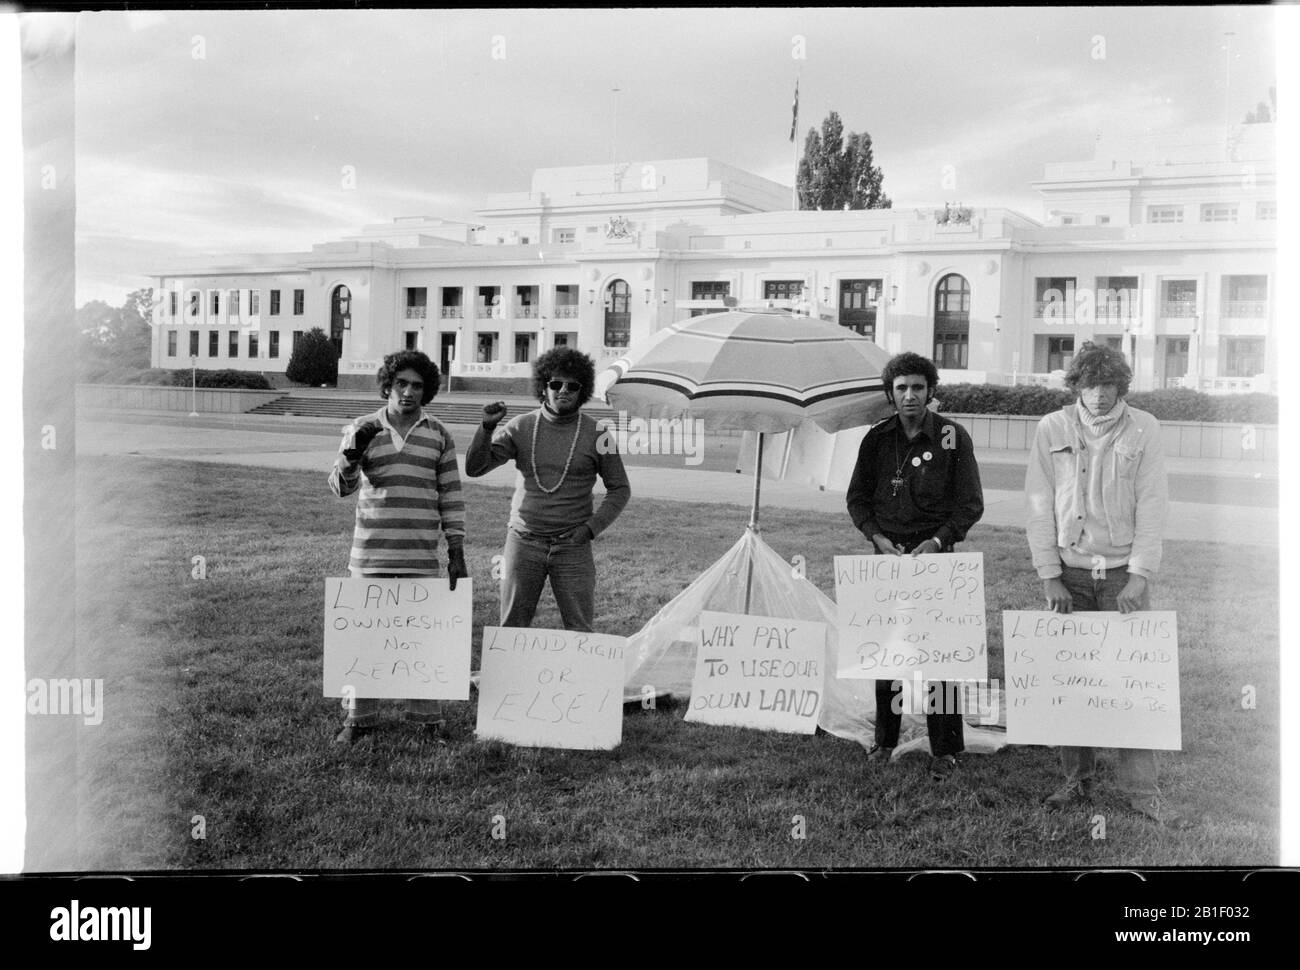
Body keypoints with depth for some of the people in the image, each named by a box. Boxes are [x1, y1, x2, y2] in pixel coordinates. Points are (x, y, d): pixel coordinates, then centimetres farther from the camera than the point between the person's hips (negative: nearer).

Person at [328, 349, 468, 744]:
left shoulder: (439, 435, 6)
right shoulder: (362, 429, 6)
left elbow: (451, 497, 8)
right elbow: (340, 486, 0)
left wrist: (457, 553, 3)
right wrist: (352, 450, -19)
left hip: (421, 557, 0)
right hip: (370, 553, 0)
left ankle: (428, 719, 10)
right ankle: (359, 718, 14)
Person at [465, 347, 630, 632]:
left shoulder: (596, 434, 0)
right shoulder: (520, 427, 3)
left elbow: (620, 489, 7)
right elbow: (474, 468, -1)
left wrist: (591, 527, -5)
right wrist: (487, 428, -17)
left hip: (572, 546, -1)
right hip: (523, 543, 1)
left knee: (579, 631, -2)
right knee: (511, 627, 3)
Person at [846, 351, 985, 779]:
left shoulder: (953, 438, -3)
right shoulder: (877, 439, 5)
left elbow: (971, 504, -1)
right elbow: (857, 498, 11)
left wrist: (937, 541, -13)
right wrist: (877, 536, -5)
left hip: (936, 554, -3)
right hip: (888, 553, 3)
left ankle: (945, 749, 7)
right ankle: (885, 740, 19)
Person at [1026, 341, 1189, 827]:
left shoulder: (1144, 429, 0)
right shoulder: (1051, 430, 2)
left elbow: (1151, 506, -2)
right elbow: (1040, 507, 2)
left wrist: (1138, 576, -10)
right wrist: (1049, 577, -4)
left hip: (1125, 572, -1)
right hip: (1069, 573, 1)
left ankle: (1142, 790, 4)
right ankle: (1078, 779, 16)